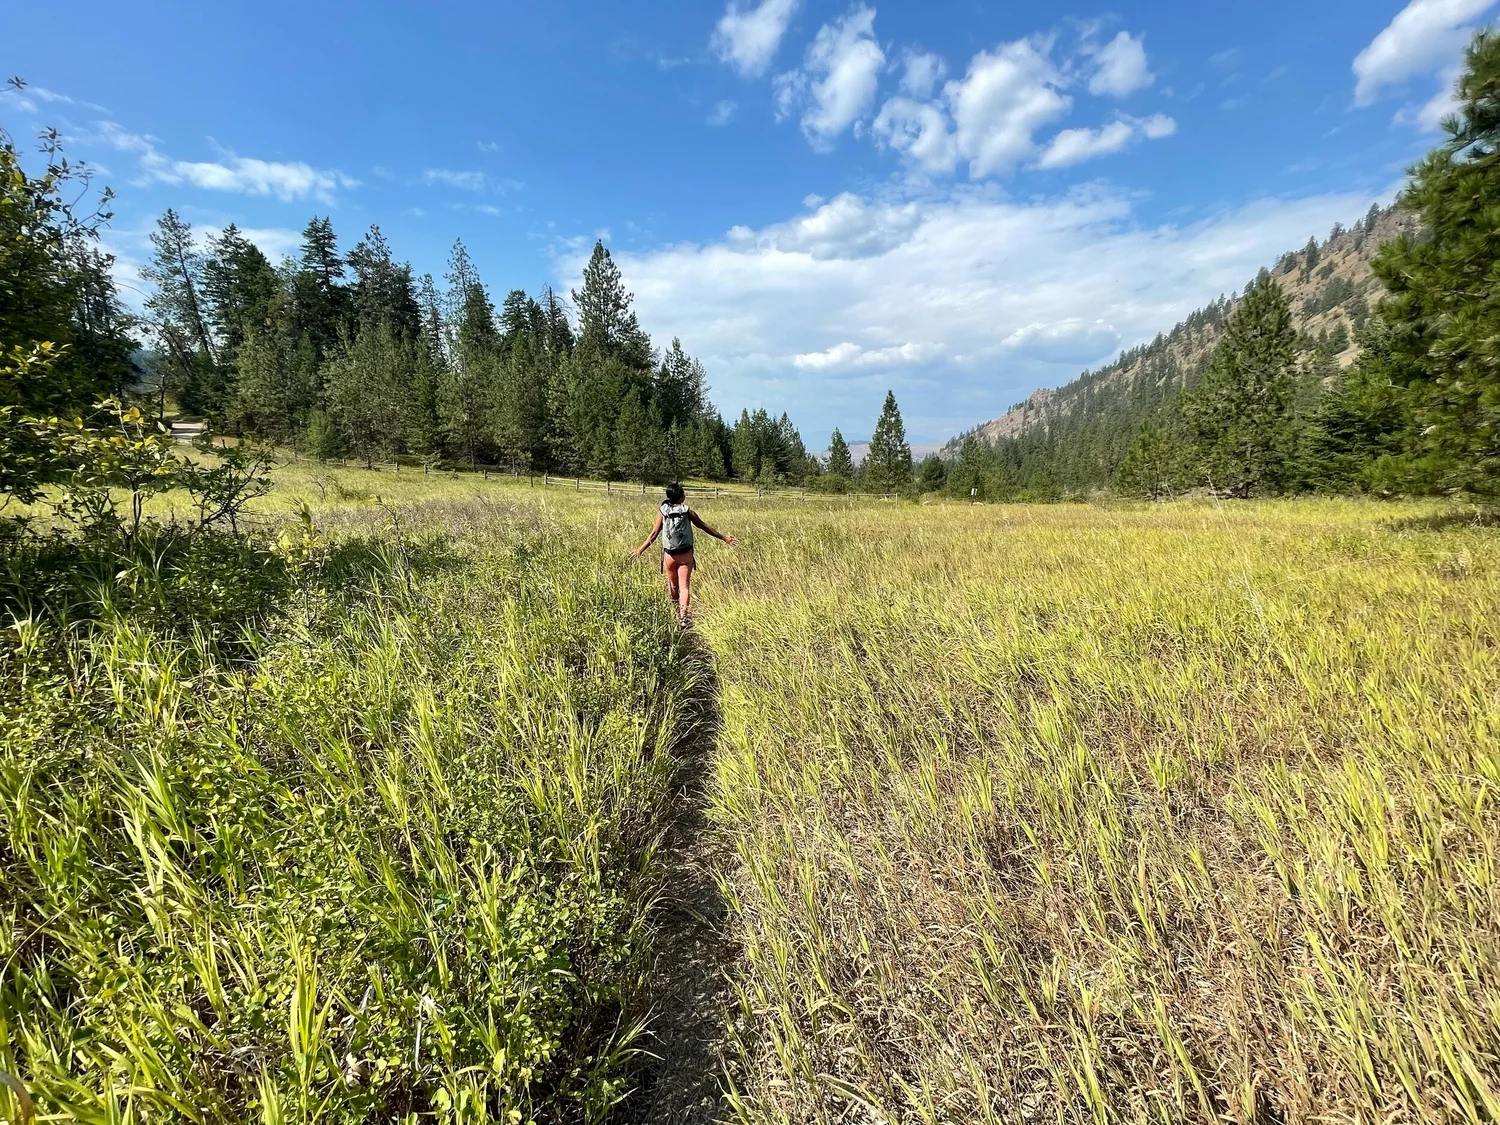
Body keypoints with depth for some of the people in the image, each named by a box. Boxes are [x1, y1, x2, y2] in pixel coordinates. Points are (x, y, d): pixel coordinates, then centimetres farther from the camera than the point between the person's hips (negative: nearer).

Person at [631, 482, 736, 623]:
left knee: (672, 586, 18)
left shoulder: (662, 512, -3)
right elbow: (704, 527, 3)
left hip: (669, 555, 2)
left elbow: (654, 533, -4)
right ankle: (684, 617, -13)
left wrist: (640, 549, 5)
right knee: (684, 586, -1)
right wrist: (723, 538, 14)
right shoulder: (688, 512, -5)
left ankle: (678, 614, 33)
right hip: (685, 554, -2)